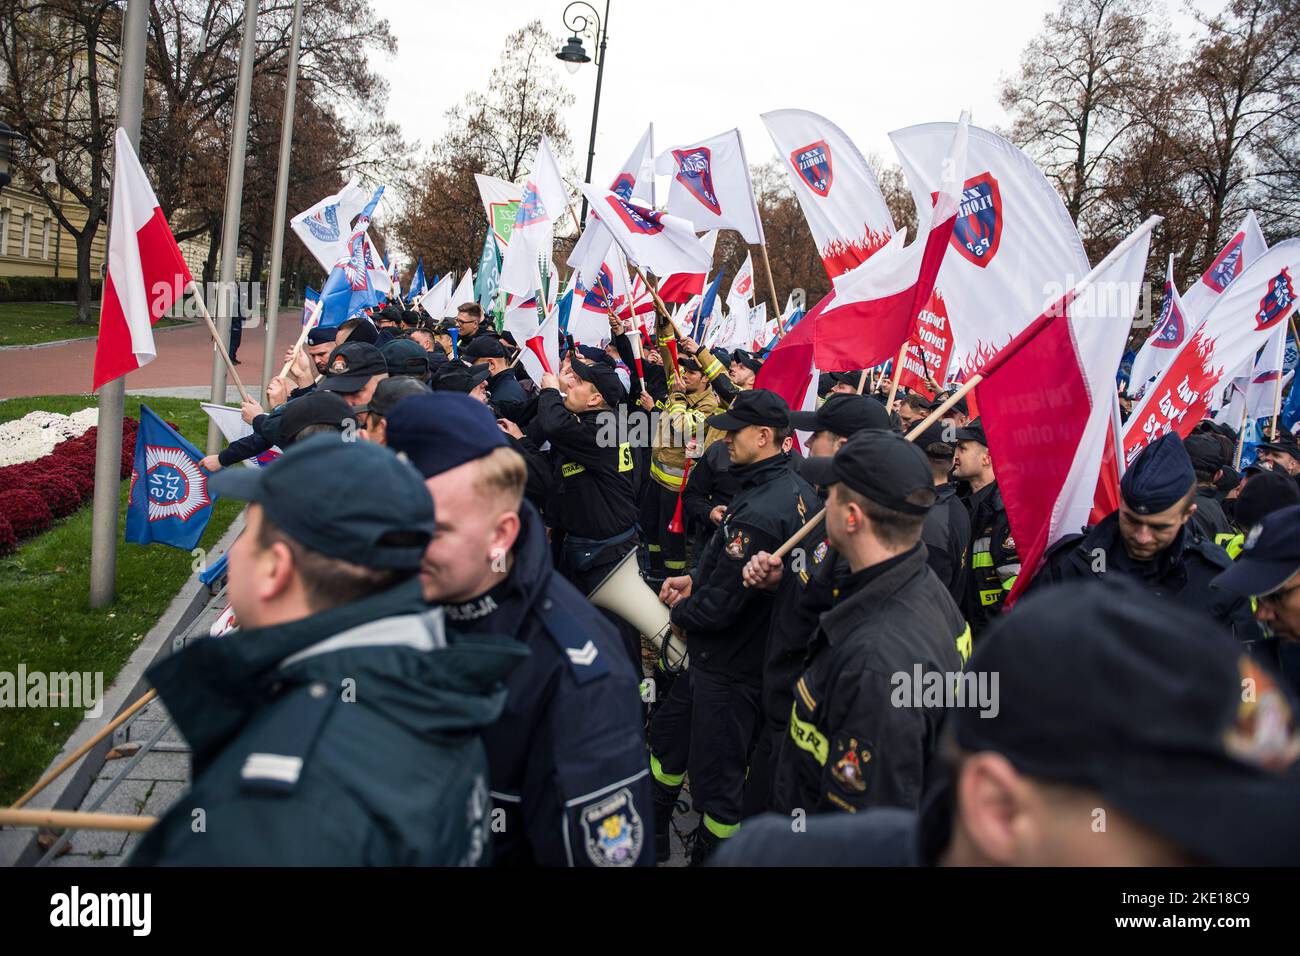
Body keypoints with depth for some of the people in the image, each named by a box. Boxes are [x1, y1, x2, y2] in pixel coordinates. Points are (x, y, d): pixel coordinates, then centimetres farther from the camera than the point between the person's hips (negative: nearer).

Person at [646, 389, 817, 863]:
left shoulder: (757, 514, -31)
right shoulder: (799, 489, 0)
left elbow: (717, 607, -27)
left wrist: (680, 613, -6)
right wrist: (695, 578, 4)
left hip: (730, 668, -10)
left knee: (716, 778, 9)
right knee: (667, 734, 25)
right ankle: (652, 835, 43)